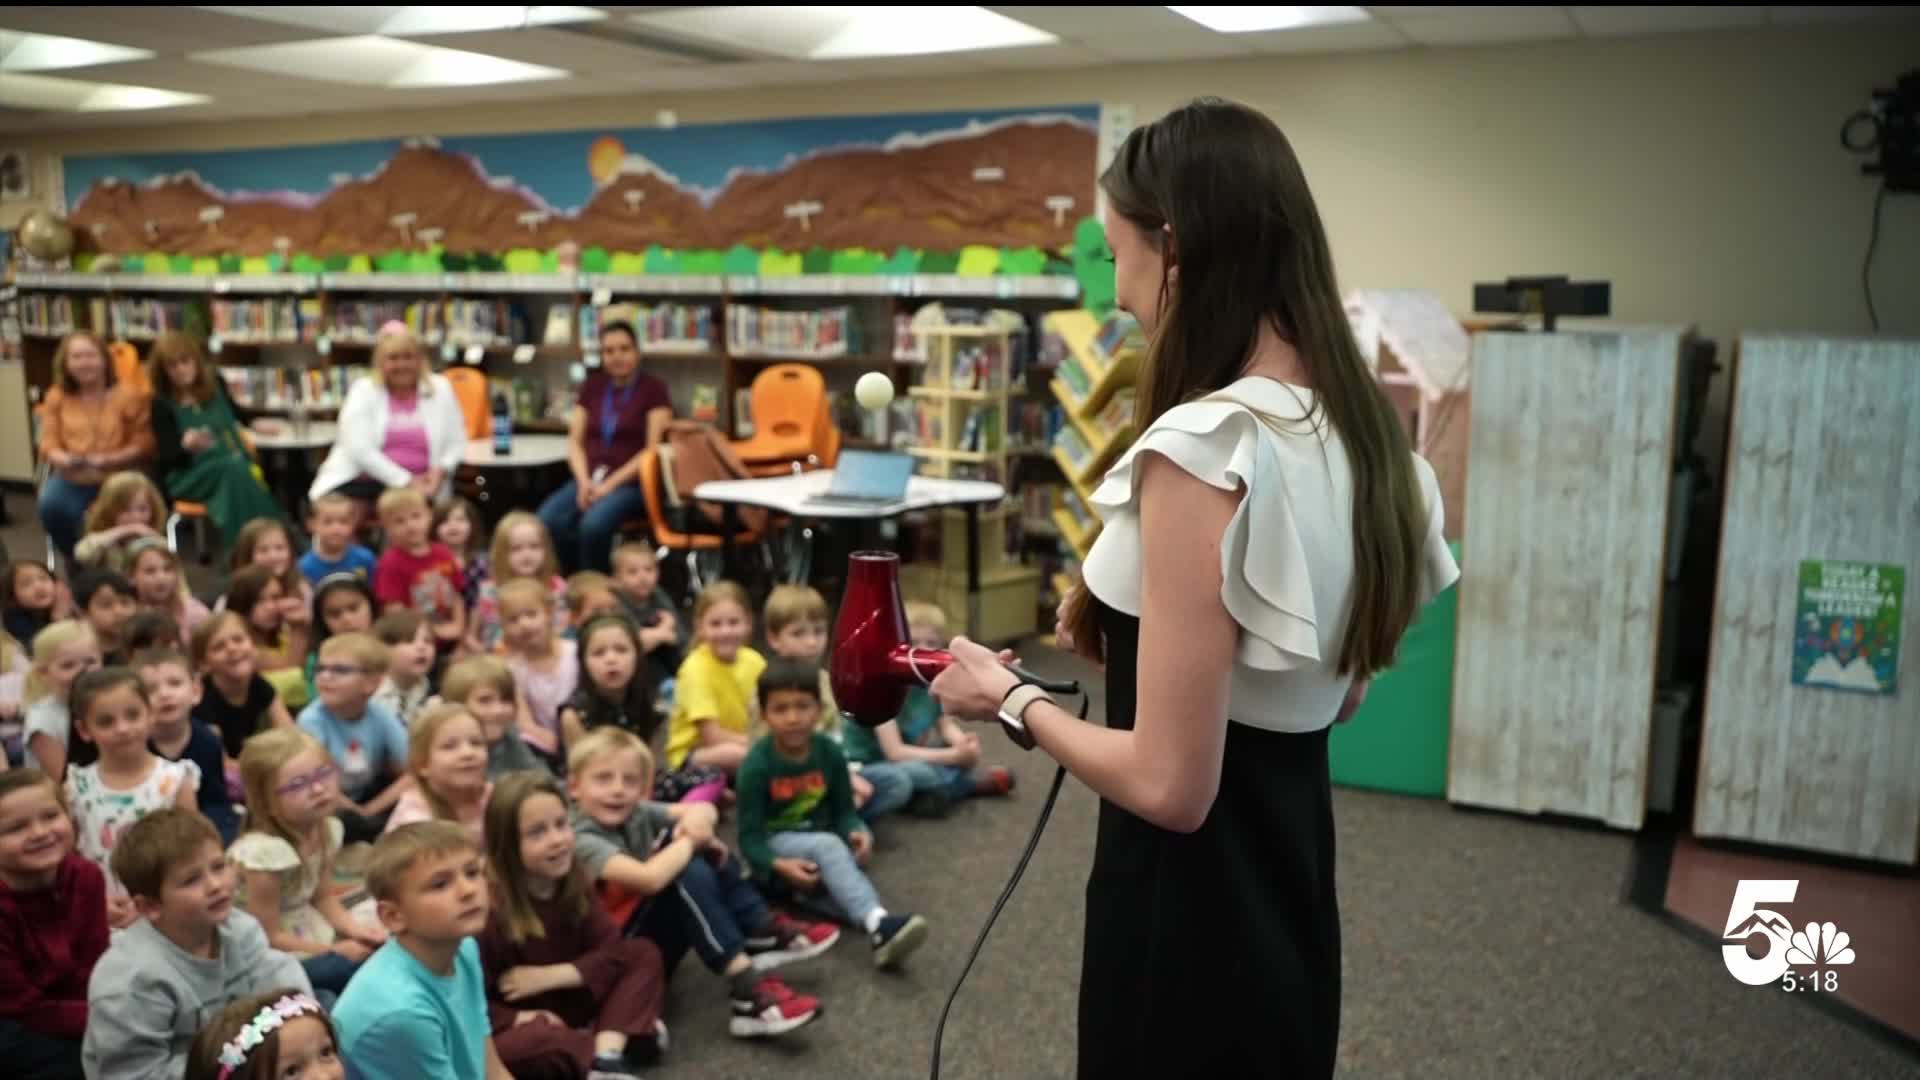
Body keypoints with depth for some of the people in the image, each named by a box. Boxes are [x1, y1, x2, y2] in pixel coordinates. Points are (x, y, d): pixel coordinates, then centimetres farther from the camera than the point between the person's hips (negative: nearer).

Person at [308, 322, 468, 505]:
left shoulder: (440, 389, 9)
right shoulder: (363, 391, 4)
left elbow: (456, 444, 13)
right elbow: (358, 448, -8)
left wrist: (441, 470, -8)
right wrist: (405, 480, -14)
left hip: (416, 488, 1)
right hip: (360, 484, -1)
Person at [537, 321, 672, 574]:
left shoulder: (653, 388, 0)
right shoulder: (592, 386, 15)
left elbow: (654, 449, -7)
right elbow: (575, 442, 13)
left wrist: (610, 484, -13)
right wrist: (584, 481, -6)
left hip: (631, 483, -4)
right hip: (590, 479, 4)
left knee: (594, 525, -34)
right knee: (548, 521, -26)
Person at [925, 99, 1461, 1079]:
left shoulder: (1203, 449, -26)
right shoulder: (1356, 429, 1)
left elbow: (1168, 786, -25)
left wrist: (1011, 700, -10)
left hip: (1187, 906, -8)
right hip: (1285, 894, 8)